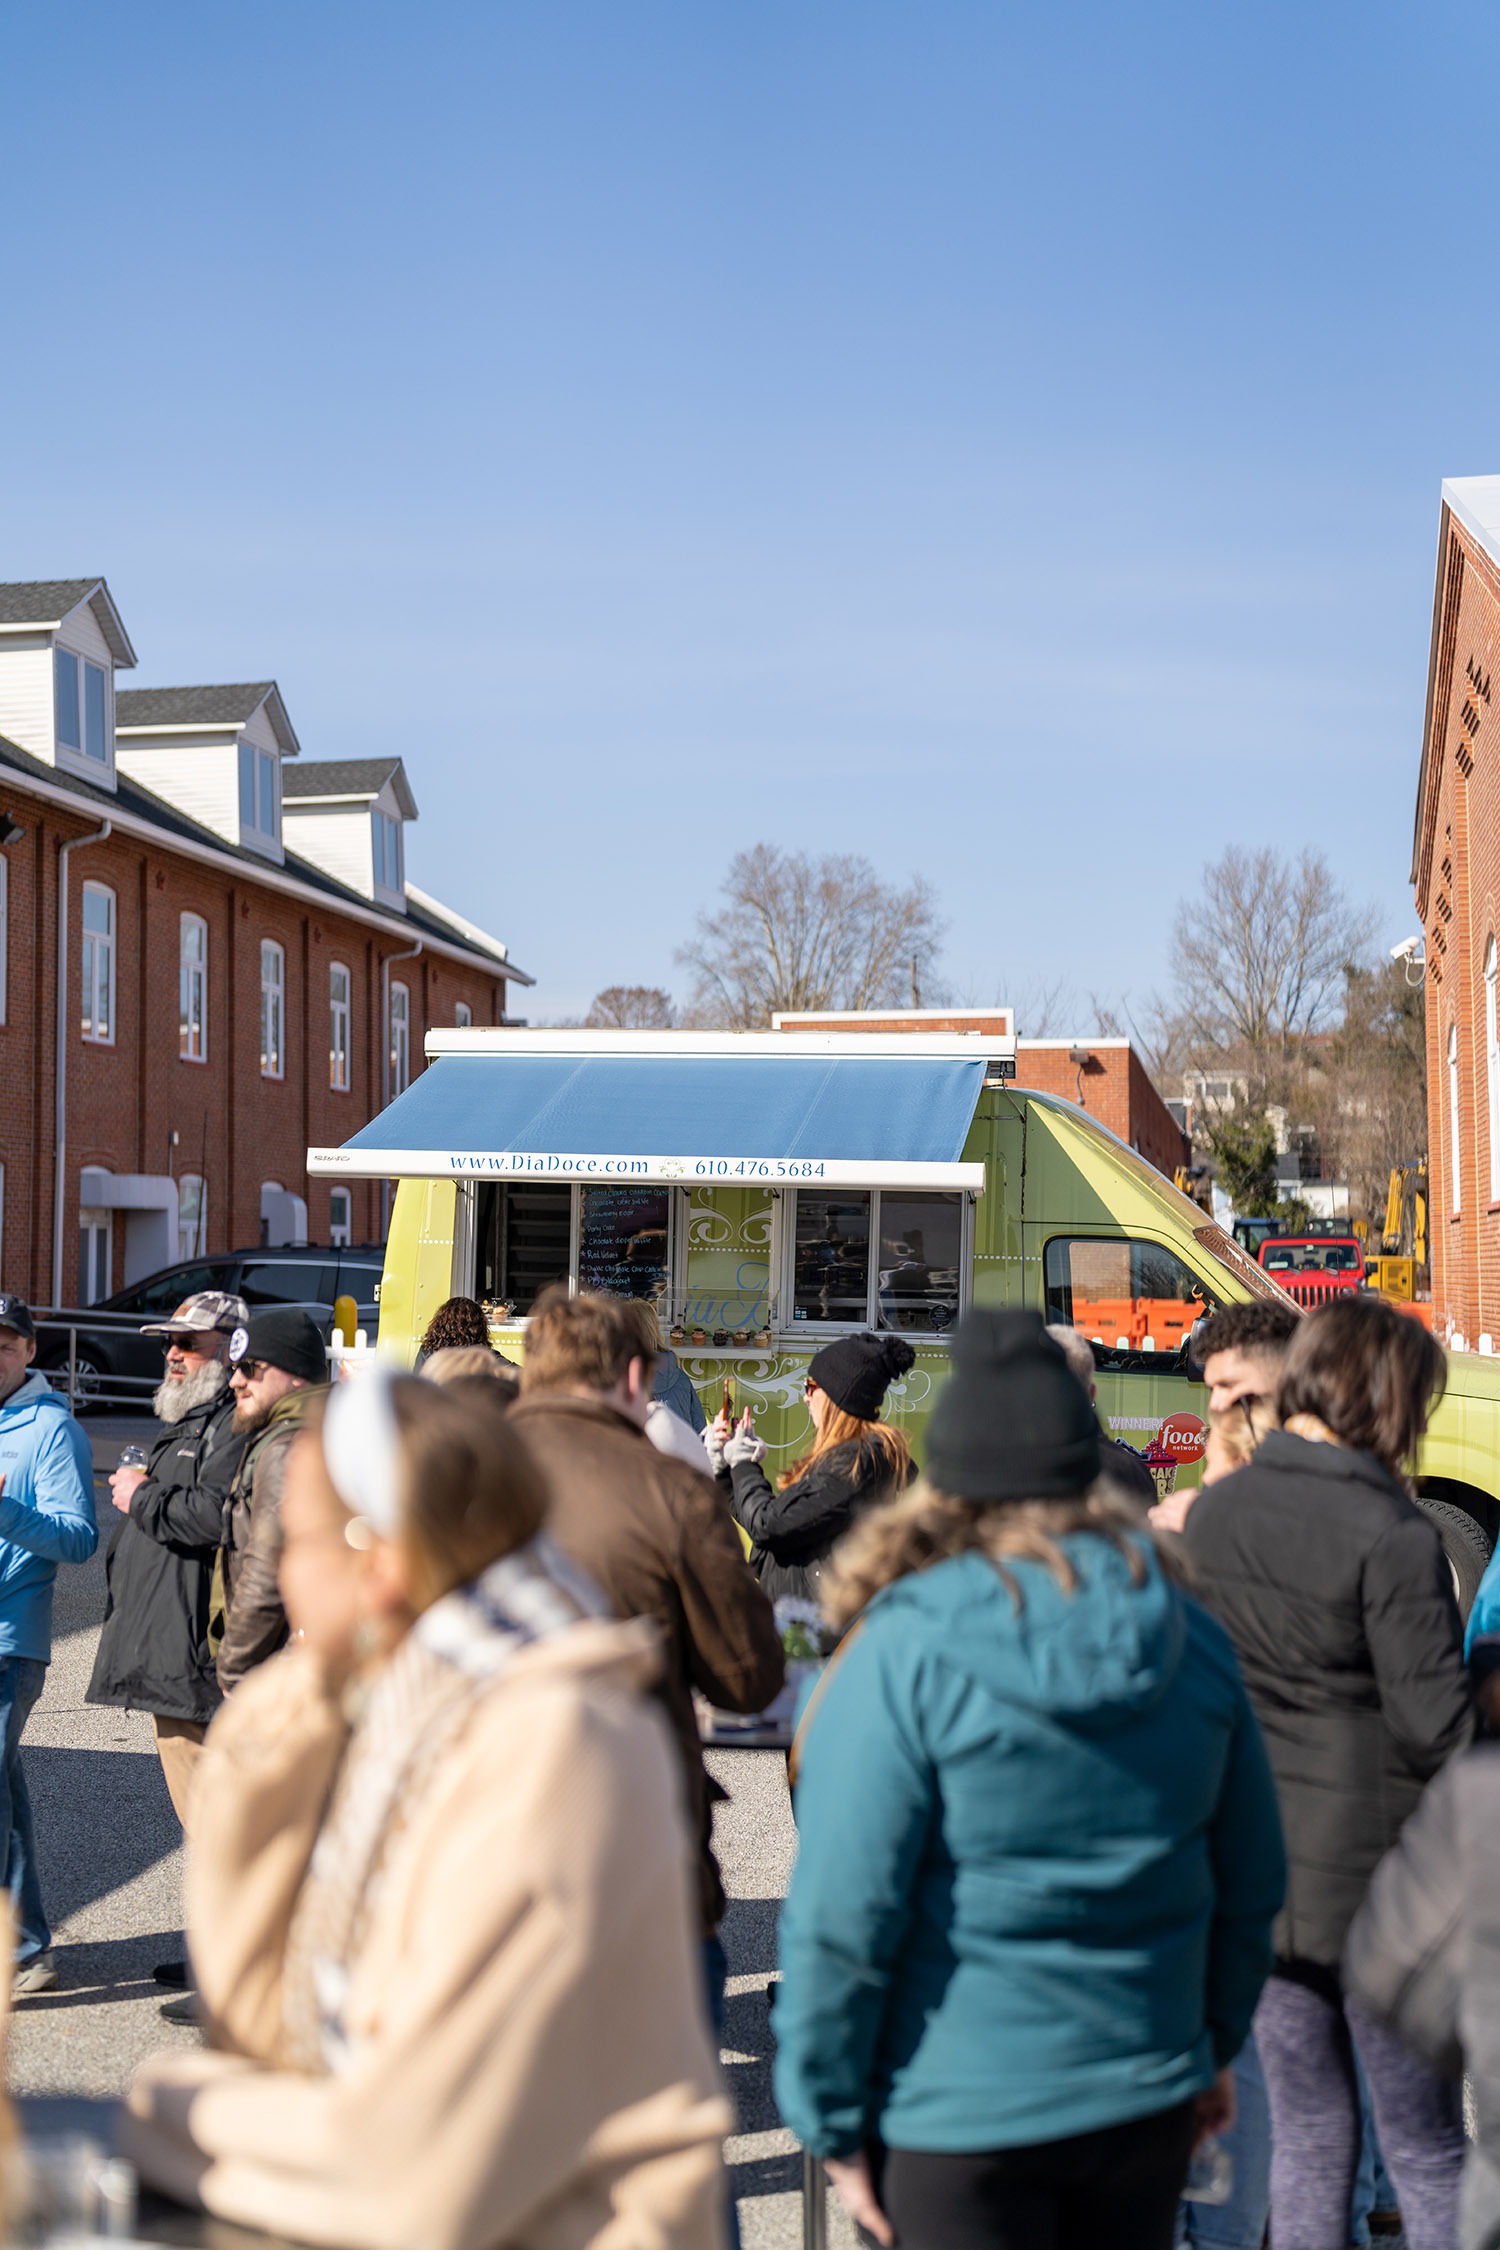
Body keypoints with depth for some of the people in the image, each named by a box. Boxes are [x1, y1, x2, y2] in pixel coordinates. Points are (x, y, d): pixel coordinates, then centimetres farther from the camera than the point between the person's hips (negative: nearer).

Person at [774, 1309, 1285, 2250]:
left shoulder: (902, 1656, -17)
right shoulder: (1192, 1638, -2)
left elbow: (840, 1919, -17)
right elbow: (1252, 1882, 7)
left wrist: (832, 2119, -5)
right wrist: (1214, 2045, 20)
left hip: (959, 2115, -4)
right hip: (1149, 2099, 4)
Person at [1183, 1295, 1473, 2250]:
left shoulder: (1215, 1509, 2)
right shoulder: (1392, 1532, -17)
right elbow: (1436, 1723, -16)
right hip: (1371, 1868, -5)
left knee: (1307, 2128, 18)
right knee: (1424, 2145, 9)